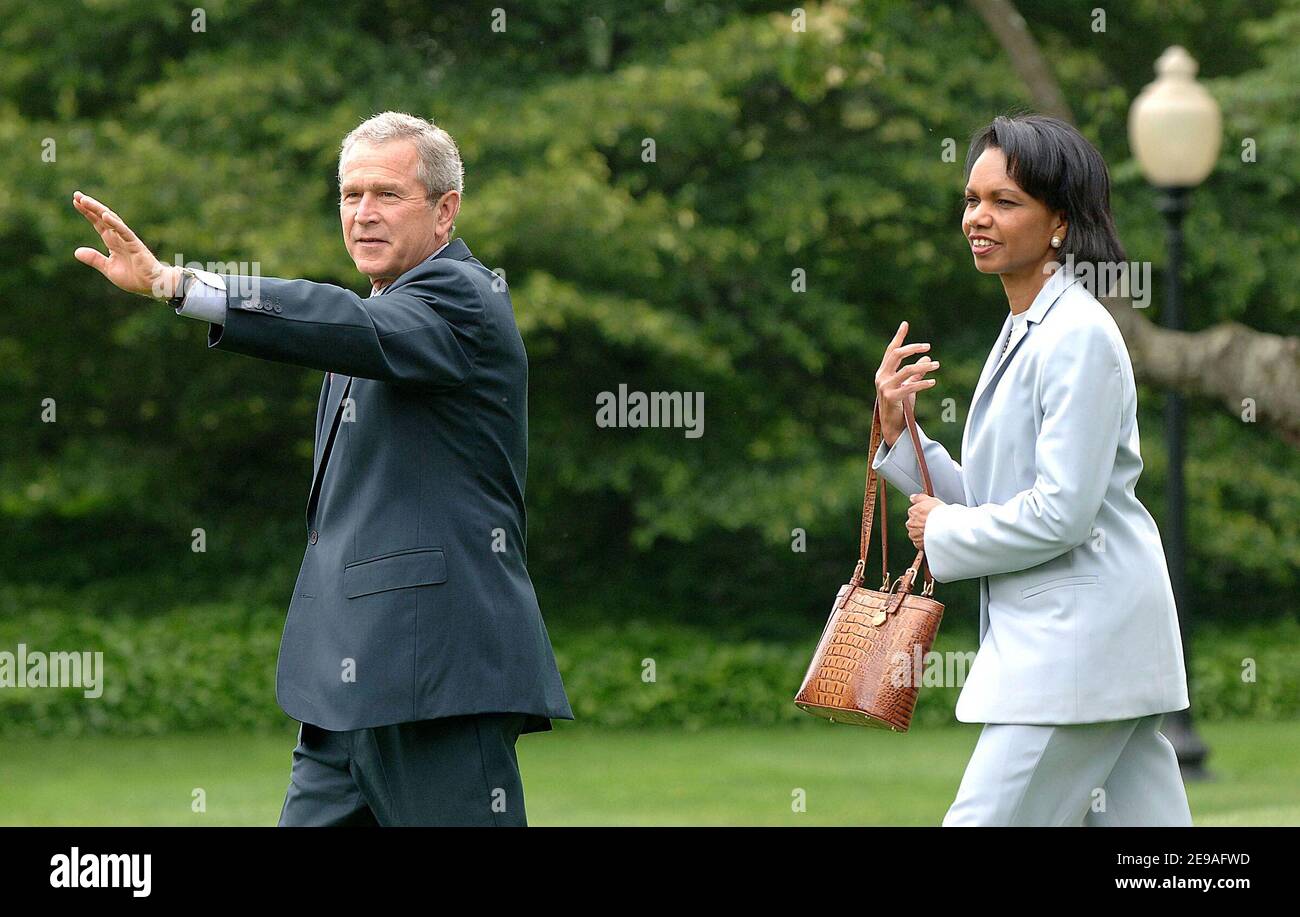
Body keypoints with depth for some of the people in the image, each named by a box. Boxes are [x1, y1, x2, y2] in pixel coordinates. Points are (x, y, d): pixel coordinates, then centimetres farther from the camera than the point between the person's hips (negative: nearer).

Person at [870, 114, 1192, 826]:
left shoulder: (1080, 337, -14)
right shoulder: (1024, 333, 16)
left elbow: (1060, 513, -20)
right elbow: (992, 500, 17)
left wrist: (944, 532, -7)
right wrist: (898, 431, 5)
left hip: (1076, 643, -10)